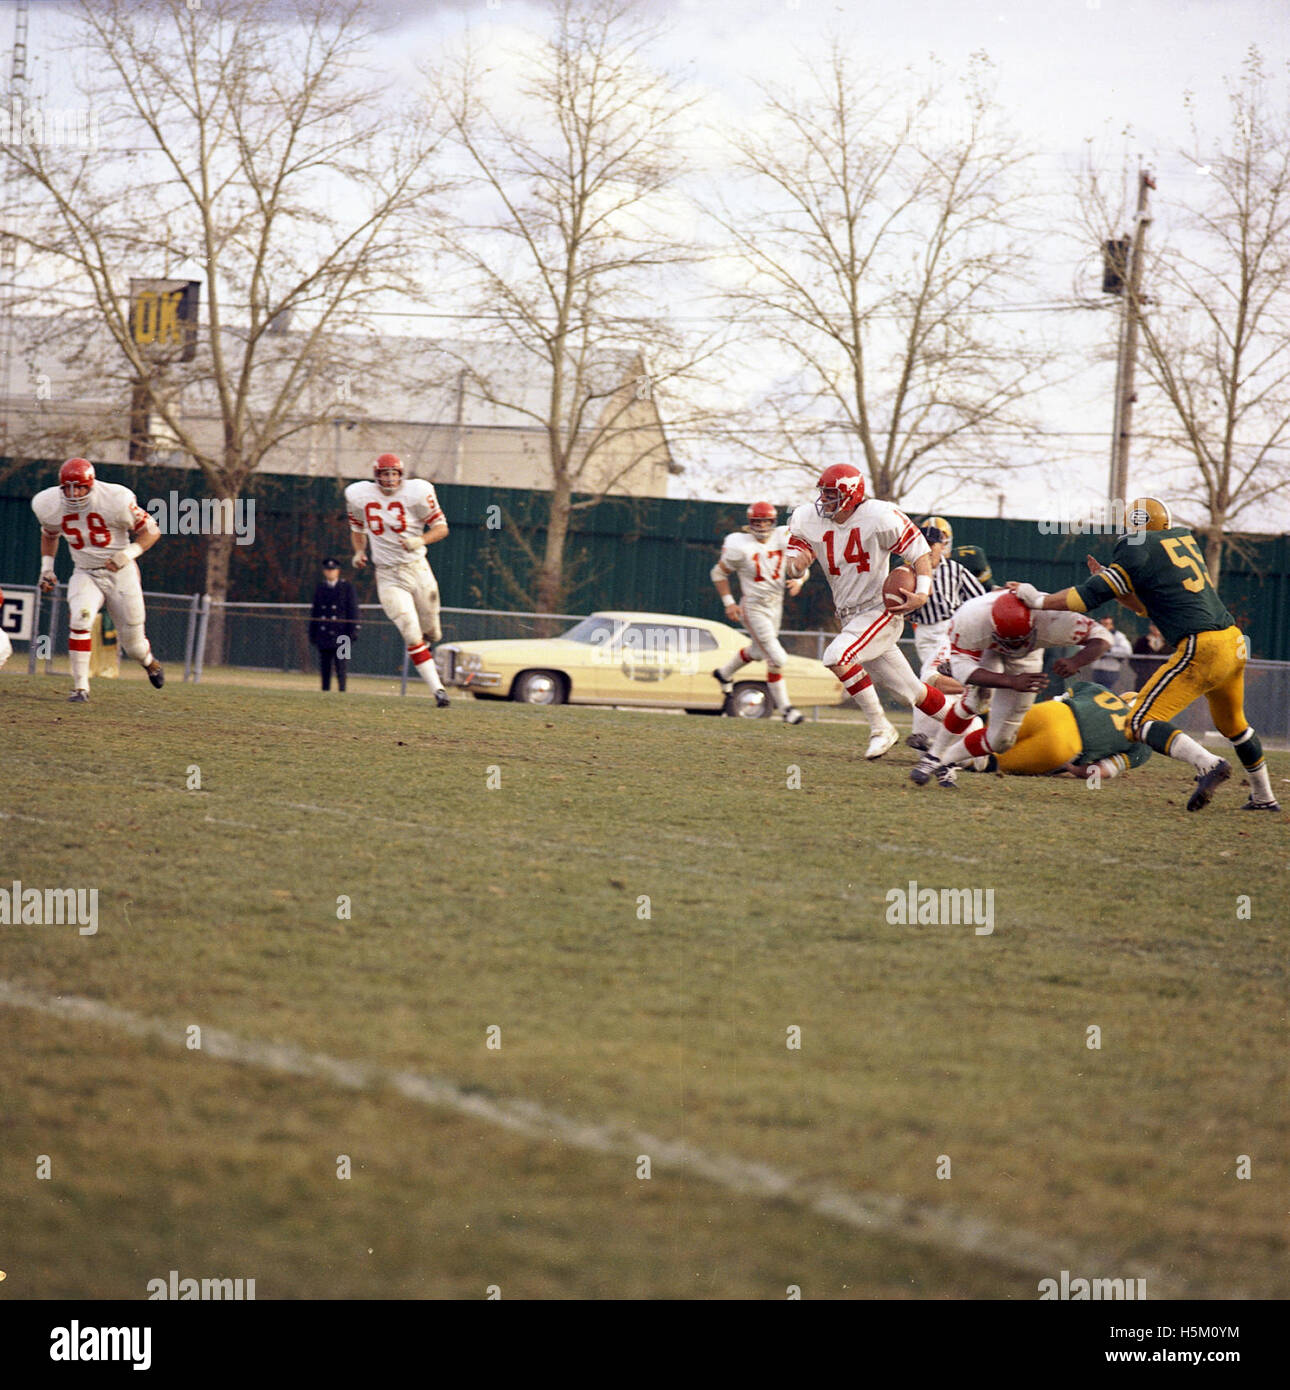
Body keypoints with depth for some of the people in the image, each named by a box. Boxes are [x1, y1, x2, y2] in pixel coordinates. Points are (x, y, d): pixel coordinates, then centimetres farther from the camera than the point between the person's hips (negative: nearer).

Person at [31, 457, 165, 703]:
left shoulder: (115, 501, -23)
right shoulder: (50, 506, -11)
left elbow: (151, 531, -13)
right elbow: (49, 534, 14)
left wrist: (129, 553, -28)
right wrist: (46, 567, 4)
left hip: (121, 574, -2)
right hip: (85, 574, 2)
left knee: (133, 645, 6)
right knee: (80, 620, -27)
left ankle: (149, 662, 44)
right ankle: (80, 686, -20)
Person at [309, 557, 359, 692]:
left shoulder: (346, 587, 4)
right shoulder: (320, 588, 14)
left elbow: (353, 610, 2)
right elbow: (314, 612, 15)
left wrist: (353, 631, -6)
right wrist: (312, 634, 11)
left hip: (341, 635, -3)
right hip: (323, 635, 3)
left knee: (341, 668, -7)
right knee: (325, 669, 4)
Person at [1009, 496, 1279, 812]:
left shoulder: (1136, 551, -4)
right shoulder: (1184, 538, 19)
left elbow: (1088, 596, -3)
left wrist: (1038, 600, 8)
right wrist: (1111, 582, 21)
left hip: (1201, 647, -8)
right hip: (1234, 643, 8)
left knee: (1142, 722, -8)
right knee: (1232, 724, 29)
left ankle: (1208, 764, -28)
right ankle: (1264, 797, 38)